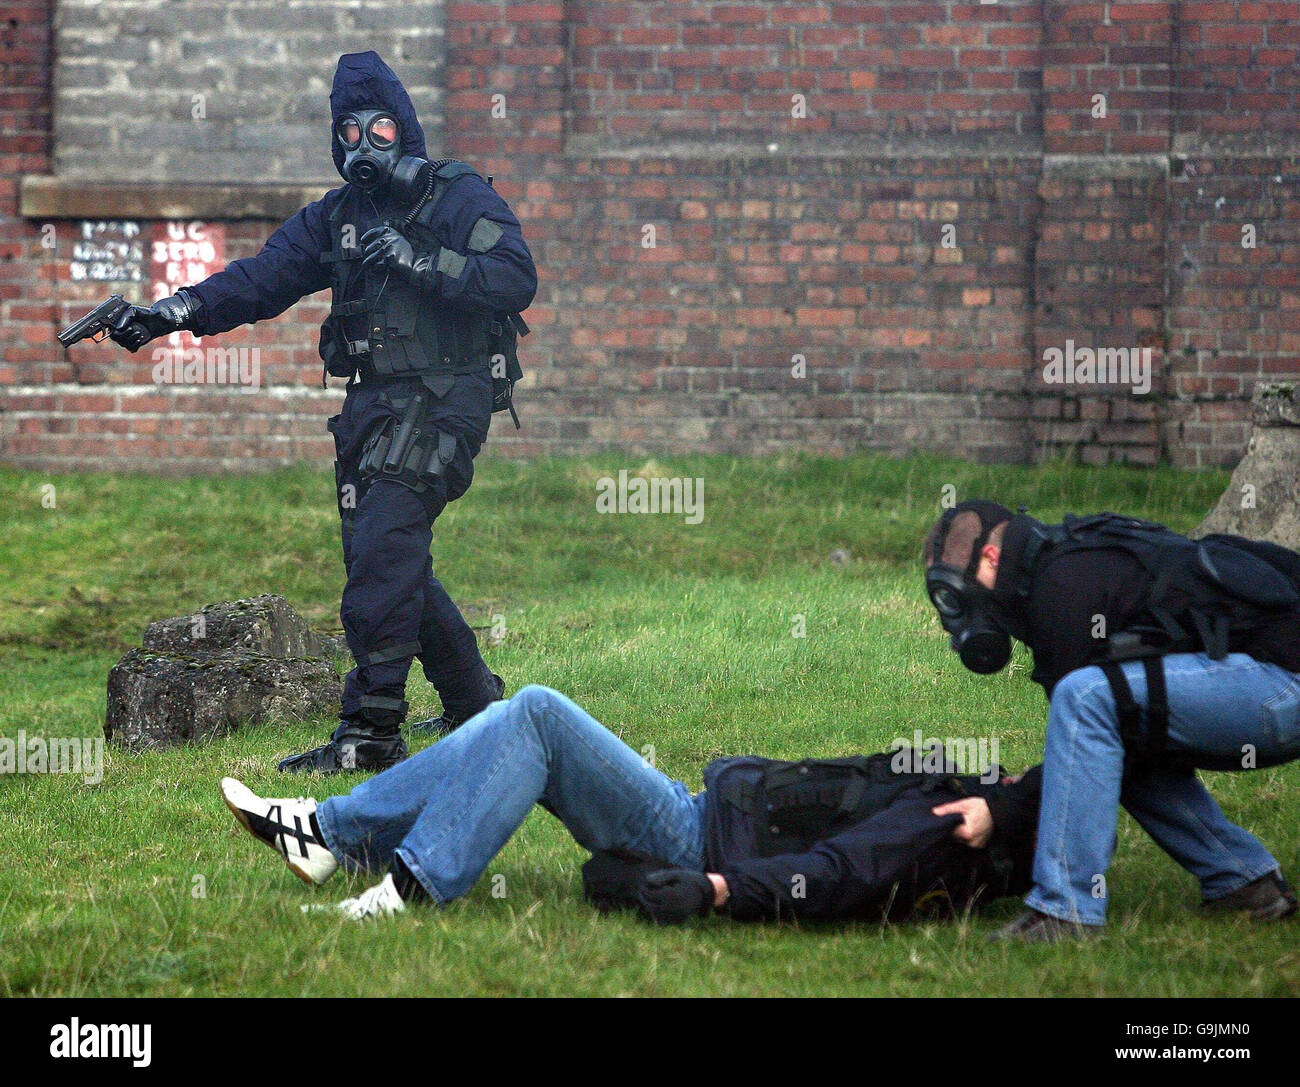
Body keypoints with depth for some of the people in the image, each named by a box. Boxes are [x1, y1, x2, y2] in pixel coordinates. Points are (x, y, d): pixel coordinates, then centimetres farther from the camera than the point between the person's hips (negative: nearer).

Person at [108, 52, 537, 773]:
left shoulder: (460, 197, -2)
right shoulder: (335, 217, 15)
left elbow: (516, 278, -14)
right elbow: (260, 278, 6)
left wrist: (420, 263, -21)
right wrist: (174, 310, -8)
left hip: (445, 402, -7)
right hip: (372, 407, 7)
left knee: (382, 545, -19)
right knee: (389, 562, 8)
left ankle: (370, 733, -20)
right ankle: (476, 705, 24)